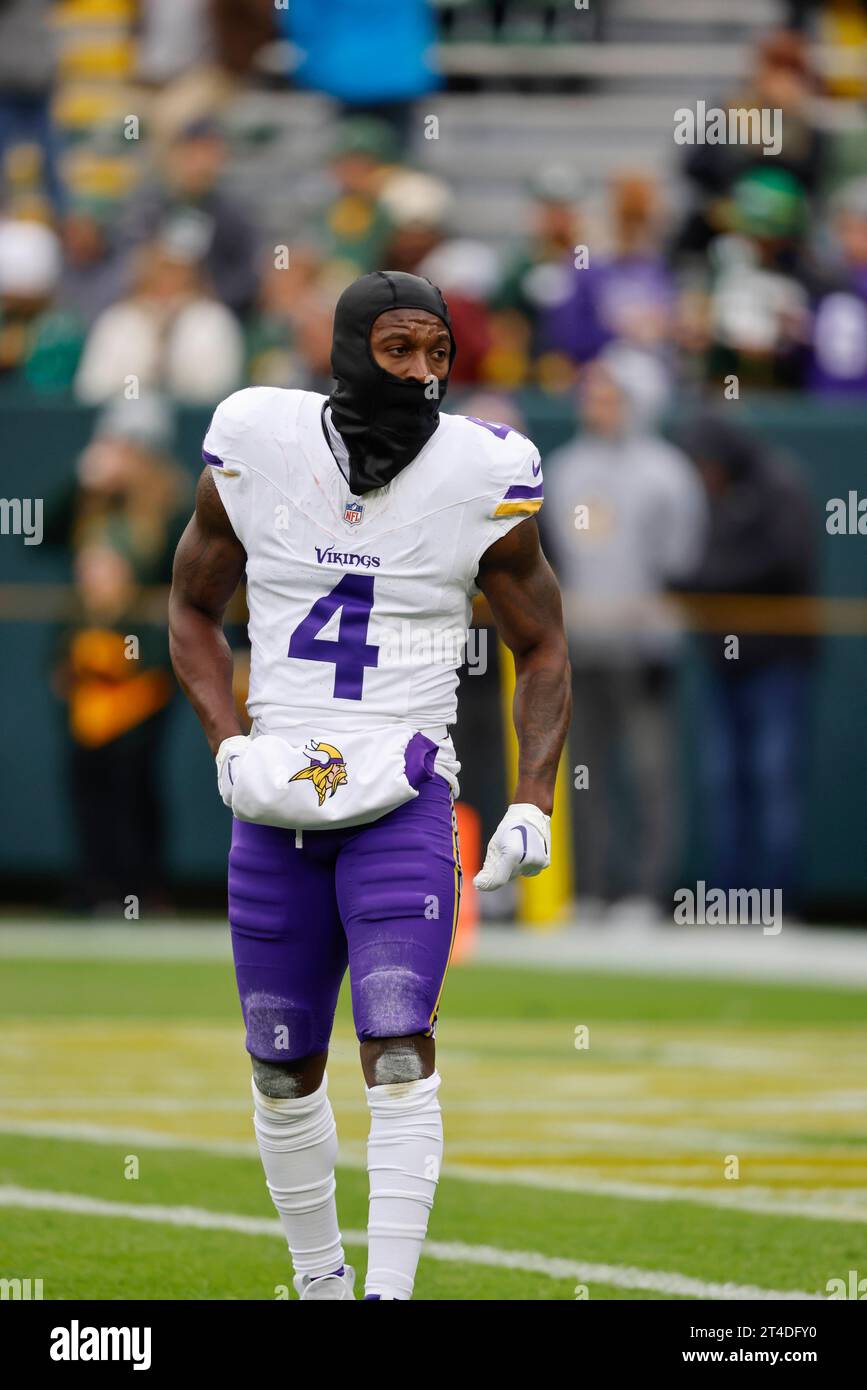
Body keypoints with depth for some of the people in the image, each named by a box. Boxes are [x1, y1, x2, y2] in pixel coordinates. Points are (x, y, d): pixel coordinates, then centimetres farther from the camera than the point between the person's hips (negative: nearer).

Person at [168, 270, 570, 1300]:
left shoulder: (480, 480, -6)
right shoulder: (258, 453, -3)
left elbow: (541, 647, 7)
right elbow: (193, 610, 11)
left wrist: (533, 803, -5)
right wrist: (229, 744, -4)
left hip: (403, 799, -2)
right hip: (277, 799, 2)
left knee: (397, 1046, -17)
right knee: (284, 1070, 9)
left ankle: (389, 1297, -18)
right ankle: (320, 1283, 27)